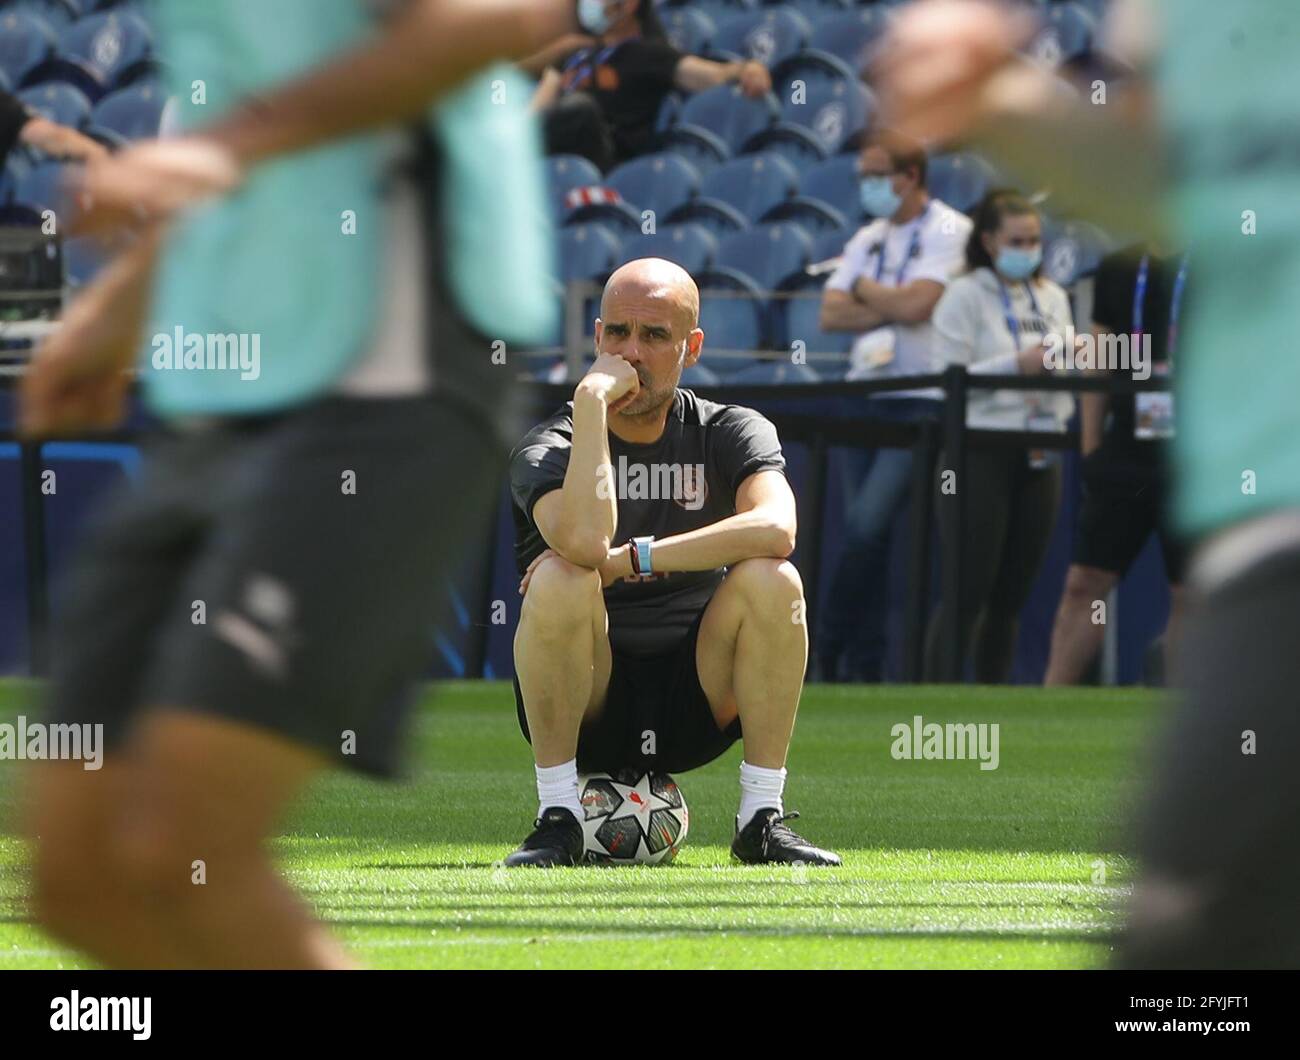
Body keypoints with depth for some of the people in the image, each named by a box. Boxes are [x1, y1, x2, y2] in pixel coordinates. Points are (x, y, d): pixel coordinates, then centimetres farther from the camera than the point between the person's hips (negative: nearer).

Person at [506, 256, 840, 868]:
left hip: (694, 710, 2)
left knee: (773, 580, -23)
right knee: (560, 580, -30)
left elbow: (775, 529, -23)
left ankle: (762, 818, -15)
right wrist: (591, 400, -24)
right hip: (586, 710, -2)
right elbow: (585, 541, -30)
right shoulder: (550, 449, -6)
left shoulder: (731, 433, 1)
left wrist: (630, 559, -24)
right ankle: (557, 818, -19)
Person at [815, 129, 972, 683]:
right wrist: (890, 306, -7)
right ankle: (865, 665, 11)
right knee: (866, 536, 6)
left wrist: (864, 291, 0)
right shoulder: (869, 238, 16)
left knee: (865, 527, -16)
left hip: (921, 402, -7)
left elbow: (915, 304, -18)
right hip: (868, 397, 7)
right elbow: (831, 314, 6)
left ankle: (826, 652, -8)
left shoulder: (948, 232, -5)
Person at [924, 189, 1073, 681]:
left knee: (1012, 594, 7)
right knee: (969, 590, -8)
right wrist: (1018, 364, -18)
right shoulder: (965, 296, -3)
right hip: (980, 452, -6)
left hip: (1038, 456, 6)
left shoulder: (1052, 298, 15)